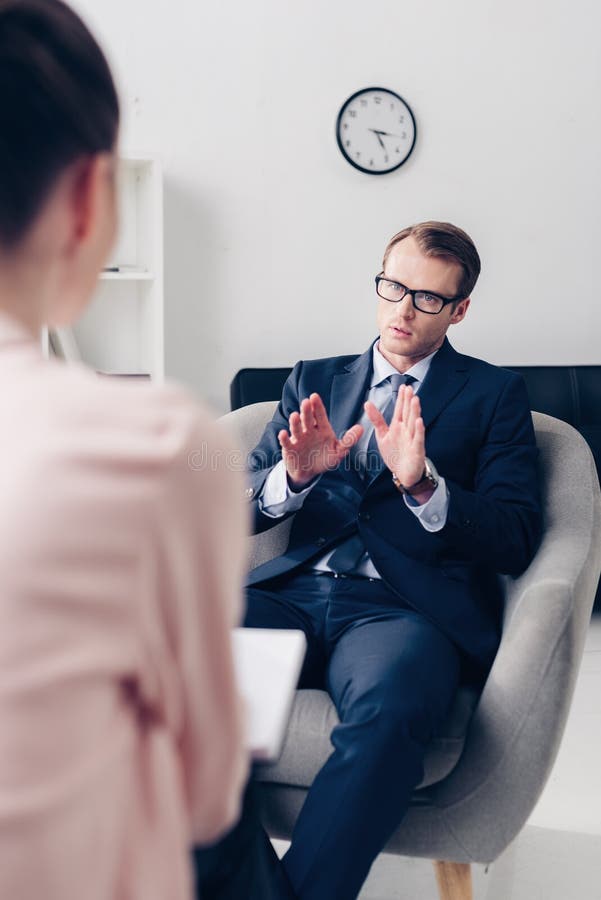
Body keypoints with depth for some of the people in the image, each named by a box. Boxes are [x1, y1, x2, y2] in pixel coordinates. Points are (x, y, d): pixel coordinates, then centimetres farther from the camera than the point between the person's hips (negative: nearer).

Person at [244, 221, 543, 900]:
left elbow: (515, 540, 3)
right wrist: (296, 474, -8)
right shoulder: (314, 379, 22)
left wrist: (422, 483, -15)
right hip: (293, 593, 4)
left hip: (406, 608, -3)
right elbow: (244, 507, 15)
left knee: (388, 709, -39)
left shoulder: (493, 394, 14)